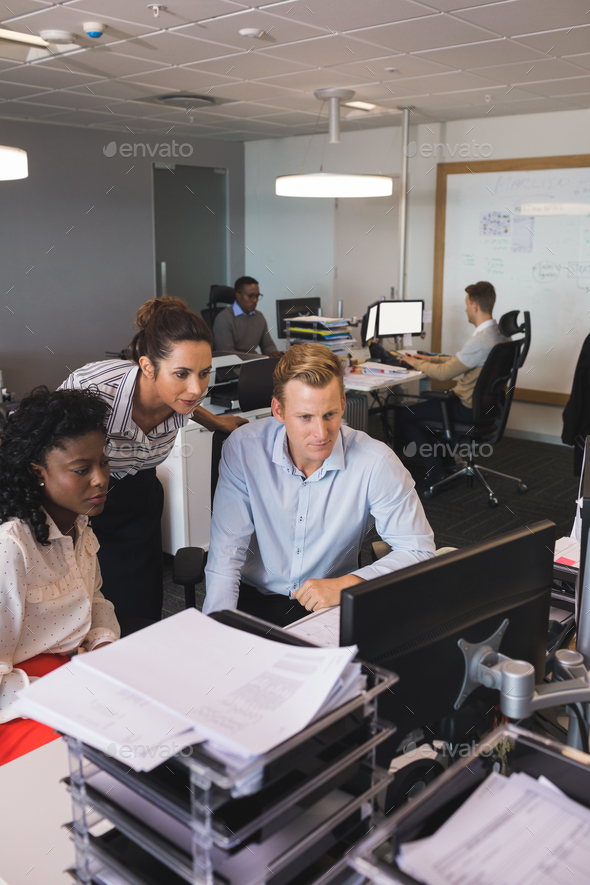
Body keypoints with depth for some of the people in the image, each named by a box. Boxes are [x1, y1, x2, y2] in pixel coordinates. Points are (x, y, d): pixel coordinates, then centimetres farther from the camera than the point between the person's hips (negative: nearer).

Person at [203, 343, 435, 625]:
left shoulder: (375, 462, -17)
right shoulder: (243, 448, -14)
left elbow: (419, 551, -12)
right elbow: (226, 549, -11)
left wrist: (347, 584, -26)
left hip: (334, 605, 1)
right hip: (255, 597, 0)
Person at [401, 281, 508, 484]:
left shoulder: (480, 340, -27)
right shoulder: (498, 333, 5)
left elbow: (444, 373, -21)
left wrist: (416, 363, -4)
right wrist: (430, 359, 16)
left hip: (468, 408, -10)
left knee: (406, 415, -2)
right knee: (426, 403, 27)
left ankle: (436, 474, 1)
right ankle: (447, 462, 28)